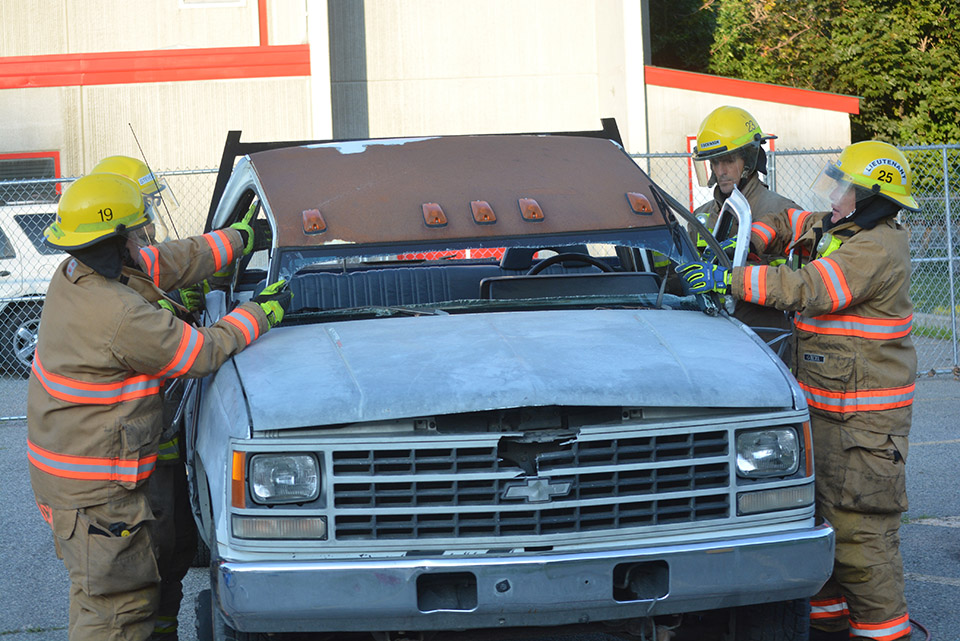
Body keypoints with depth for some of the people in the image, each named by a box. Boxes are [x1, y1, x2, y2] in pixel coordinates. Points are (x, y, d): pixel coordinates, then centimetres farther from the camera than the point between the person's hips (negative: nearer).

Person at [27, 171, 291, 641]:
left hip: (62, 469, 10)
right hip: (95, 492, -10)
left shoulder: (74, 273, 2)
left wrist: (239, 239, 22)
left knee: (95, 592, 22)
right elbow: (204, 352, -18)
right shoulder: (121, 317, -28)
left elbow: (169, 262, 14)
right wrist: (261, 311, -4)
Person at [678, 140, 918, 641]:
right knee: (819, 515, 15)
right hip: (824, 405, 10)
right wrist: (745, 242, 10)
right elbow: (789, 224, 30)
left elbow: (808, 289, -28)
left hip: (865, 418, -10)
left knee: (859, 525, -10)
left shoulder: (877, 250, -19)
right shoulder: (834, 229, 12)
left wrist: (728, 279, -27)